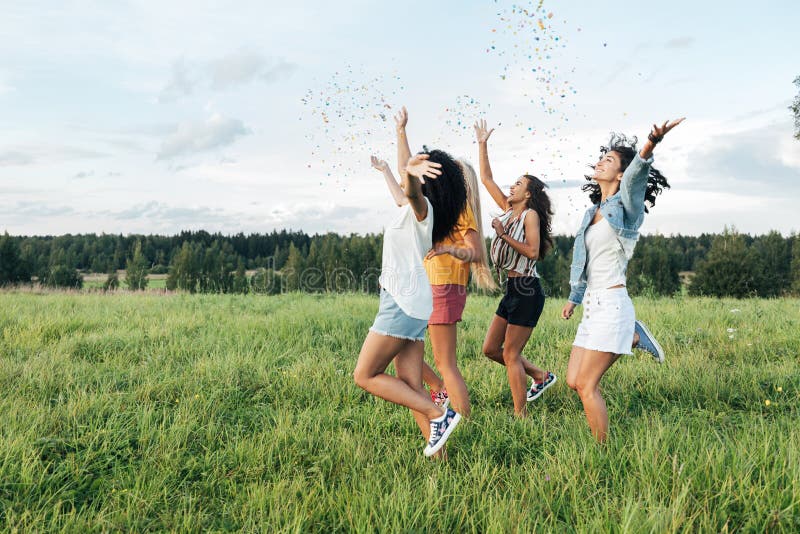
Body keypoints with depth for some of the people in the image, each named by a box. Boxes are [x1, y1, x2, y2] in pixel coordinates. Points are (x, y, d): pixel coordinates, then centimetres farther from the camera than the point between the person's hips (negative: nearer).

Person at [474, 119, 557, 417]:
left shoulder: (531, 214, -8)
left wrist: (503, 235, -16)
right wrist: (482, 144, 15)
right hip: (512, 290, 8)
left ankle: (520, 415, 2)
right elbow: (486, 179, 16)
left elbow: (532, 251, -20)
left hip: (527, 292, -8)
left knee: (510, 354, -6)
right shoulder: (509, 211, 12)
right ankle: (540, 376, 27)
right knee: (490, 349, 12)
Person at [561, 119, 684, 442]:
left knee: (586, 385, -7)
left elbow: (635, 177, -29)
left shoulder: (626, 206, -6)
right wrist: (574, 298, 33)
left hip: (611, 305, -8)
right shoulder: (592, 212, 16)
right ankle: (633, 338, 21)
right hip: (592, 305, 8)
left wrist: (650, 146, -50)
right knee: (573, 381, 8)